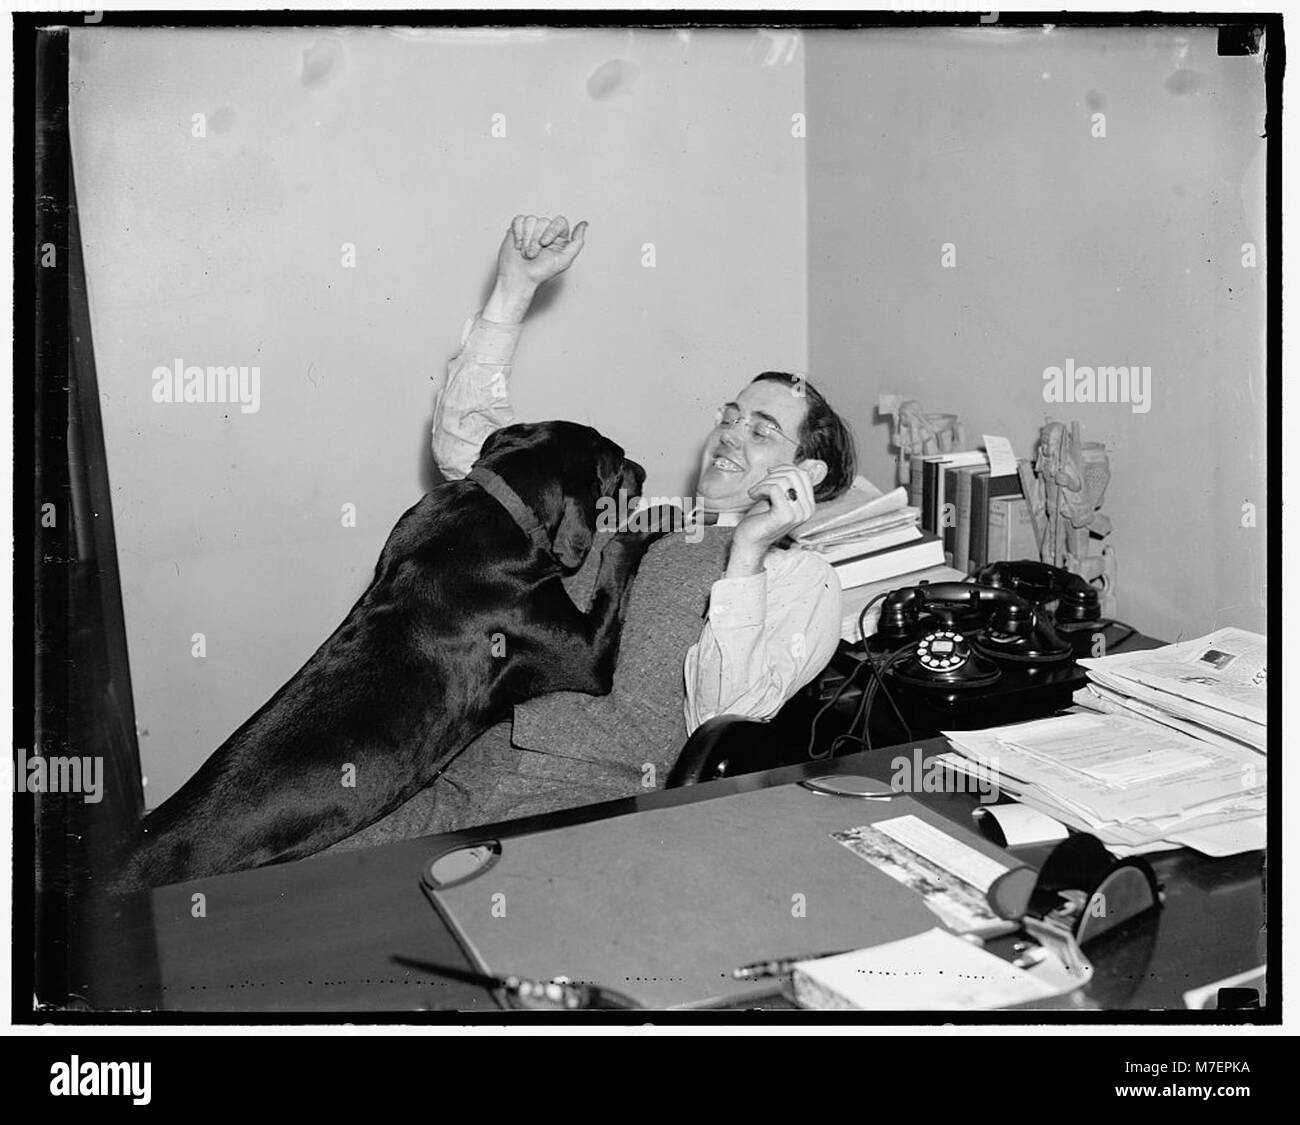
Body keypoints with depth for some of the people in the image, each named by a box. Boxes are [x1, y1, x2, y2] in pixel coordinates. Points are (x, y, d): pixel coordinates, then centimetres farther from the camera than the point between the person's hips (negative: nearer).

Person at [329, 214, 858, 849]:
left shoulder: (801, 580, 9)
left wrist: (747, 554, -14)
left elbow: (722, 713, -7)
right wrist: (516, 288, 15)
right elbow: (466, 445, 20)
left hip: (588, 807, -5)